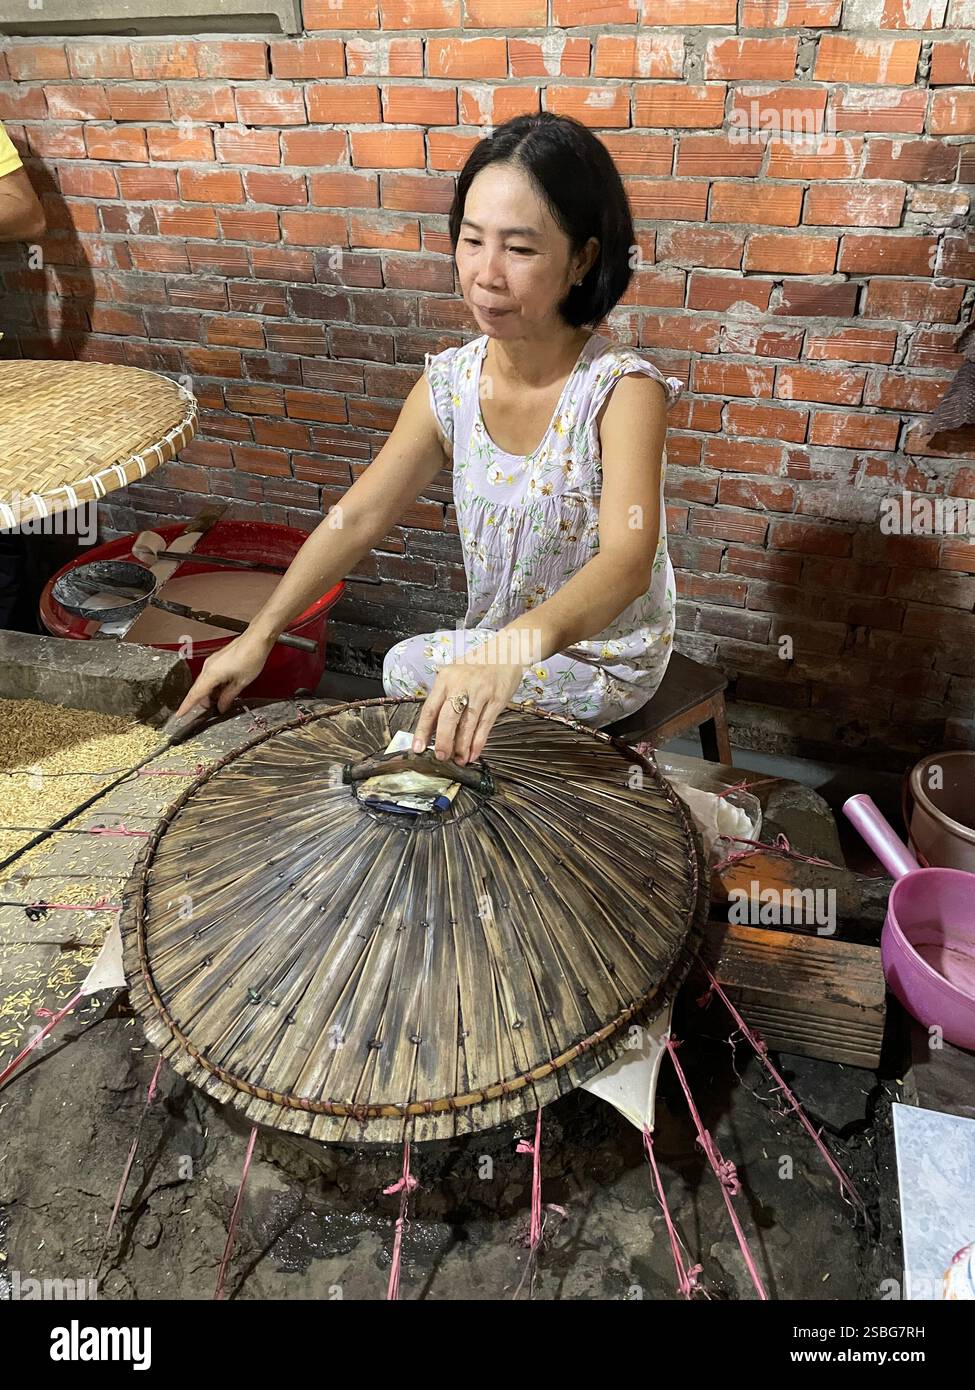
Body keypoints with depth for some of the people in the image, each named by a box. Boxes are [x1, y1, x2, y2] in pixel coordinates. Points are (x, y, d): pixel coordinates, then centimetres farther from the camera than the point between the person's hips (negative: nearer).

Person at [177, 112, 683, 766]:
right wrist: (260, 634, -8)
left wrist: (511, 649, -58)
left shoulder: (622, 390, -24)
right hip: (494, 642, 5)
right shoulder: (450, 383, -8)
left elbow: (628, 562, -39)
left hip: (604, 656, -4)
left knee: (403, 669, -11)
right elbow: (359, 516, -3)